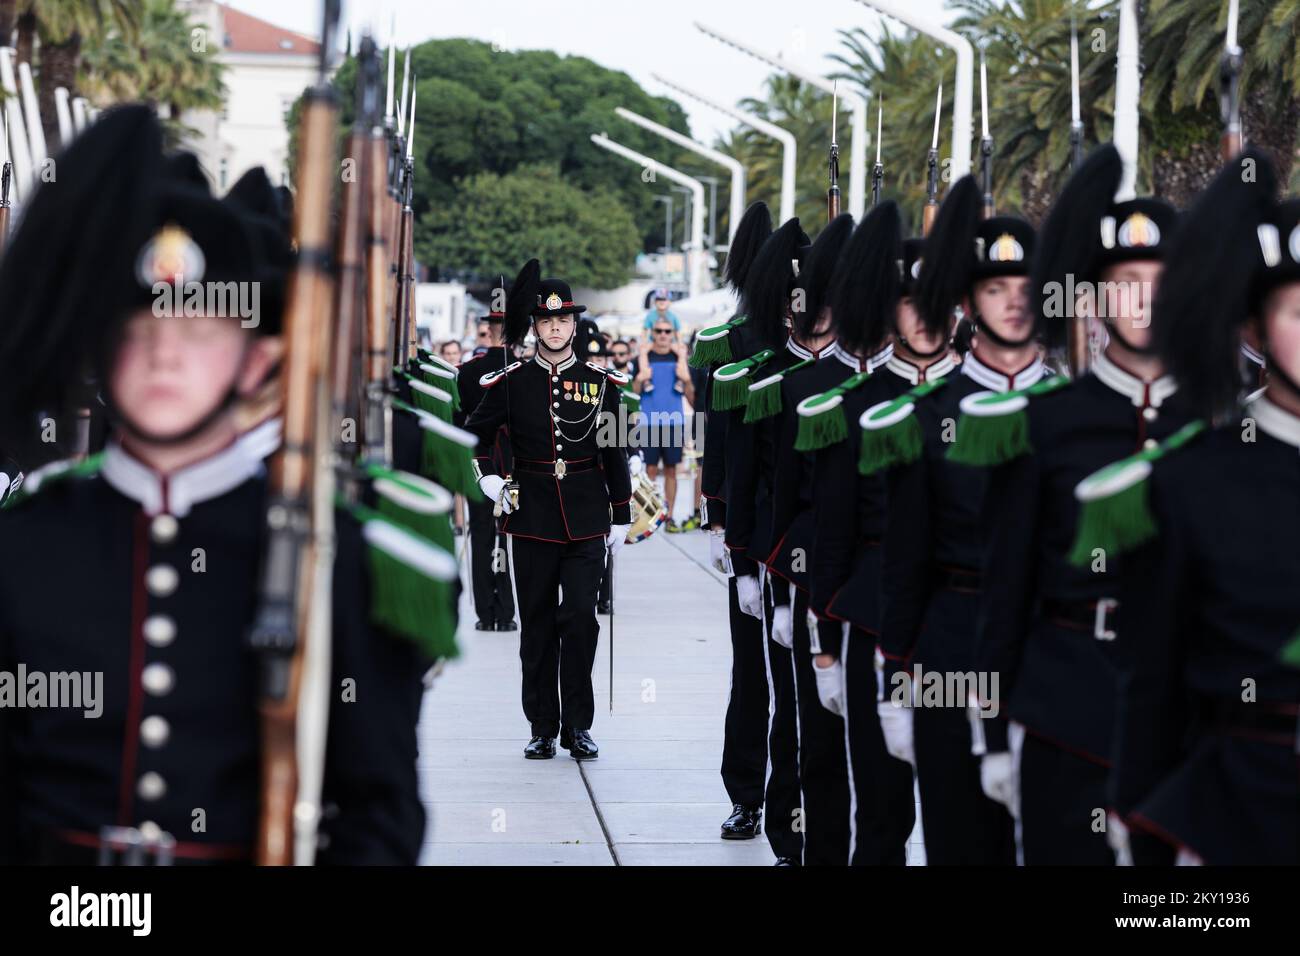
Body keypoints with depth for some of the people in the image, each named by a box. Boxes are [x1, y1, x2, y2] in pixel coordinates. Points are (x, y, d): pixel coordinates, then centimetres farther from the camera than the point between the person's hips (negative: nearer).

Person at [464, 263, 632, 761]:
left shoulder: (601, 382, 4)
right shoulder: (510, 383, 2)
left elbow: (615, 454, 8)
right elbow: (472, 435, 14)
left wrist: (621, 518, 7)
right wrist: (490, 480, 1)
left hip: (587, 524, 0)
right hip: (532, 524, 0)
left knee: (581, 620, -6)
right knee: (538, 626, 4)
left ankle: (578, 726, 3)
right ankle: (542, 728, 11)